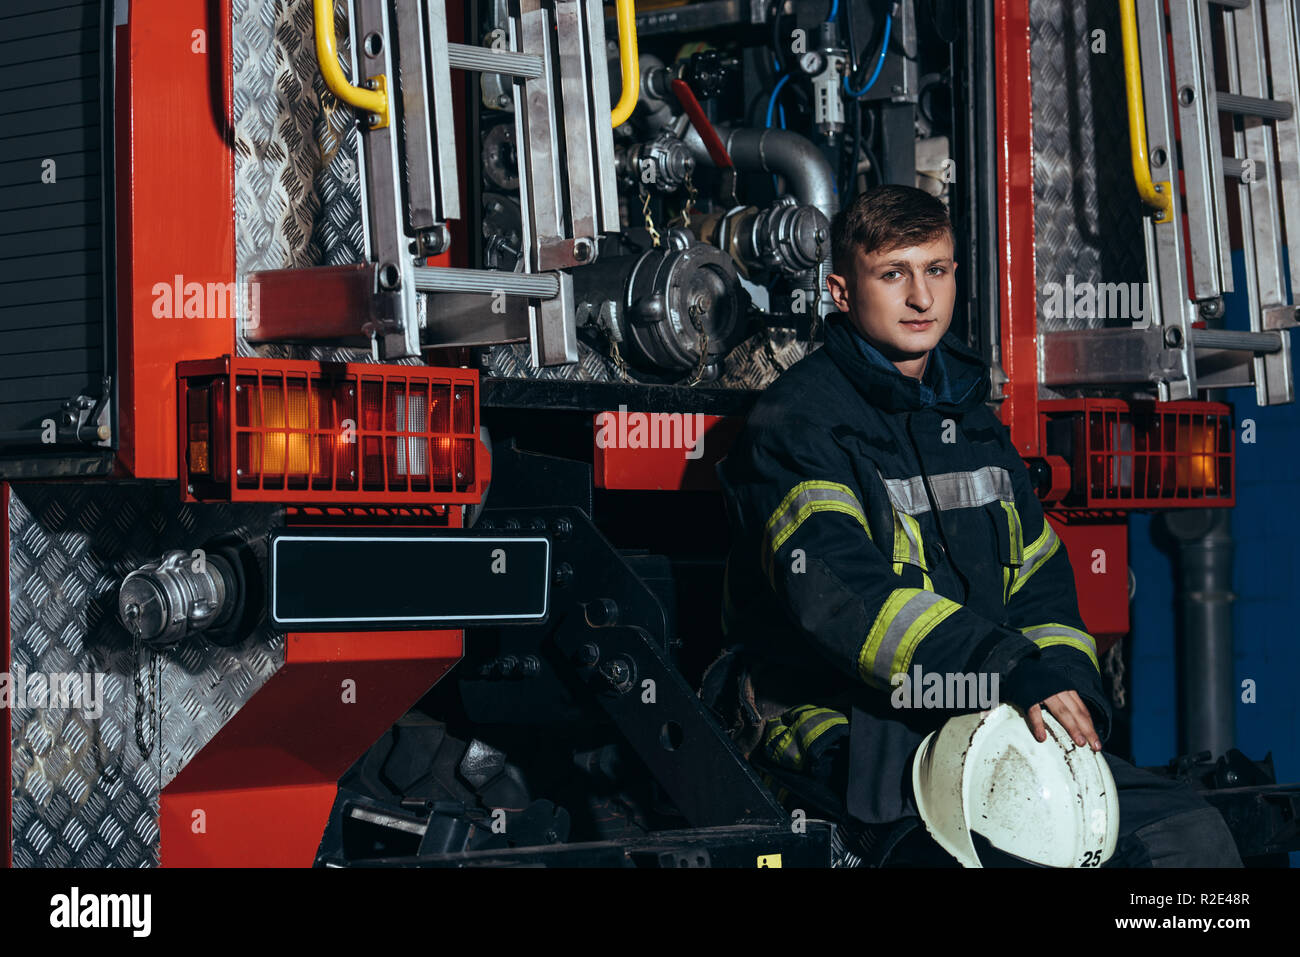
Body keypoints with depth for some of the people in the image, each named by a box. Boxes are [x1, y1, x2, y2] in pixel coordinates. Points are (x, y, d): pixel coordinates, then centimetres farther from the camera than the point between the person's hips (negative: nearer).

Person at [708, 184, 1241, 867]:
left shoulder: (970, 420, 21)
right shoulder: (798, 421, -4)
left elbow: (1041, 582, 25)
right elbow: (837, 590, -20)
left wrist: (1065, 683, 2)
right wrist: (1010, 673, -28)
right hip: (849, 729, -7)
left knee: (1193, 834, -8)